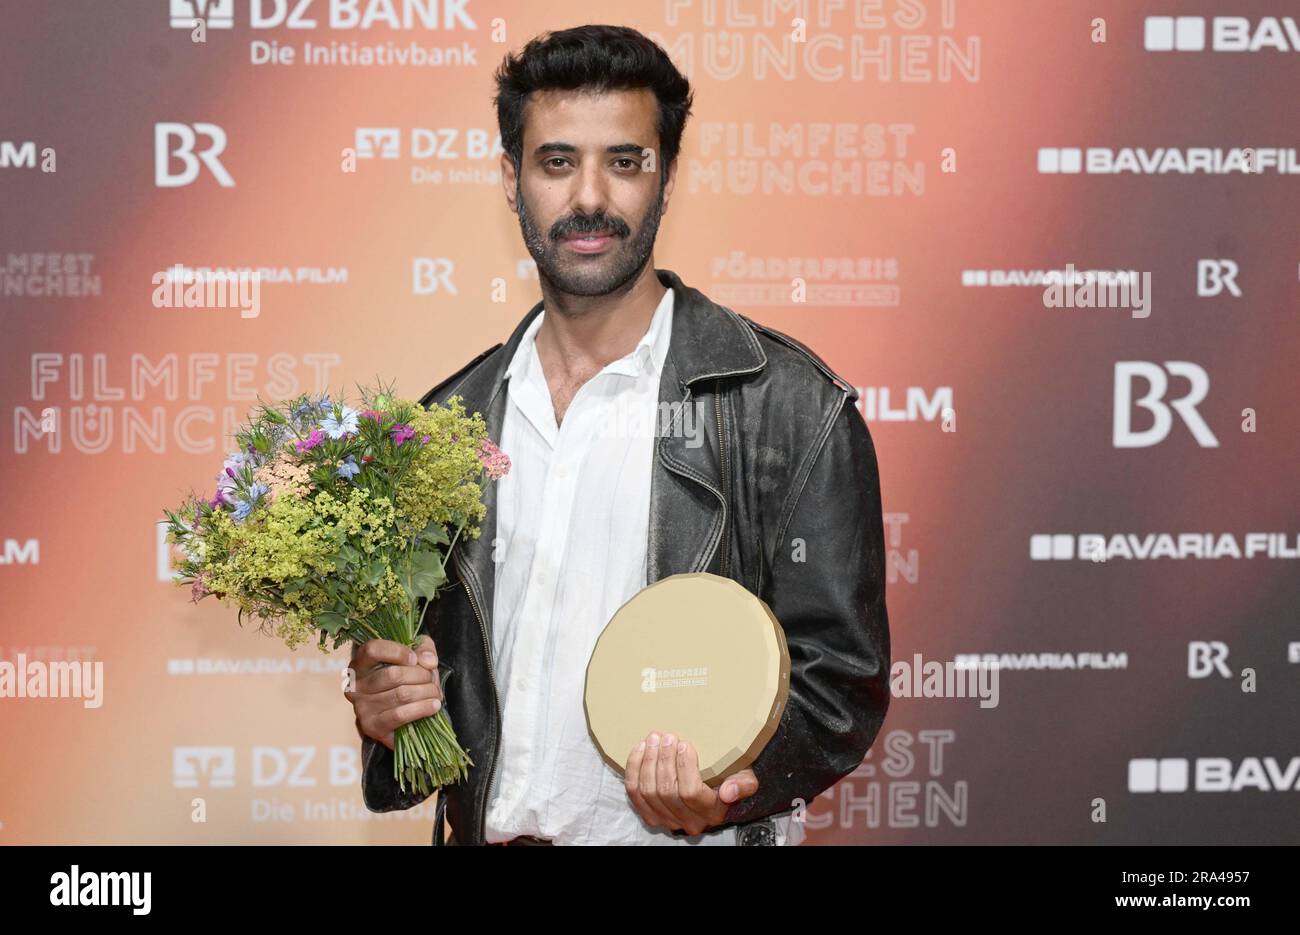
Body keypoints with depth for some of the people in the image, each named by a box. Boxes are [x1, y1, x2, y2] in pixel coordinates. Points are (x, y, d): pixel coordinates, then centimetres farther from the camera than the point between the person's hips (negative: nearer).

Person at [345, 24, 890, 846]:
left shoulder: (791, 407, -7)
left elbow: (839, 674, -8)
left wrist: (729, 786, -25)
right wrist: (387, 708, -5)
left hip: (683, 840, -4)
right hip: (487, 830, 4)